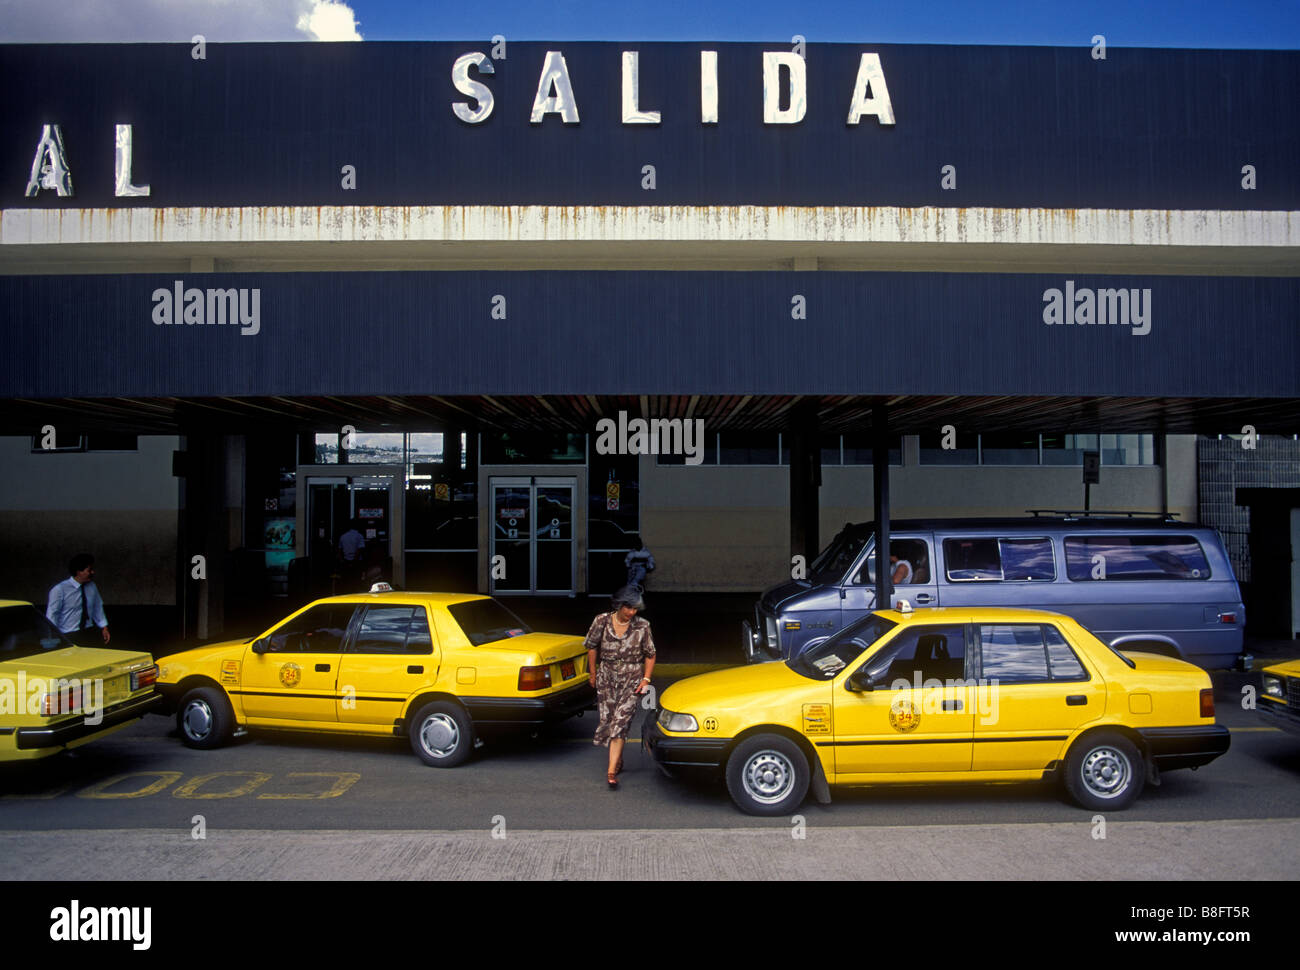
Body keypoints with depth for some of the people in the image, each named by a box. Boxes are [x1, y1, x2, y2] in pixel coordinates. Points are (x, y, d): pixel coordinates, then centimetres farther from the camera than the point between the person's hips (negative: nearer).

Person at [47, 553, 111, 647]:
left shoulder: (92, 587, 8)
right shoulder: (59, 590, -8)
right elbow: (51, 615, -5)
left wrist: (104, 627, 8)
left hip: (90, 632, 4)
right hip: (69, 636, -4)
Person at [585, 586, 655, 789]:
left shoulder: (642, 626, -6)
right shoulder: (602, 621, -5)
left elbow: (650, 655, 3)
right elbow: (592, 647, 8)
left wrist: (646, 679, -4)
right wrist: (592, 673, 11)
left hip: (632, 679, -2)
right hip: (606, 677, 2)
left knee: (621, 720, -12)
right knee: (607, 719, 6)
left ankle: (612, 770, -14)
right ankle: (618, 759, 30)